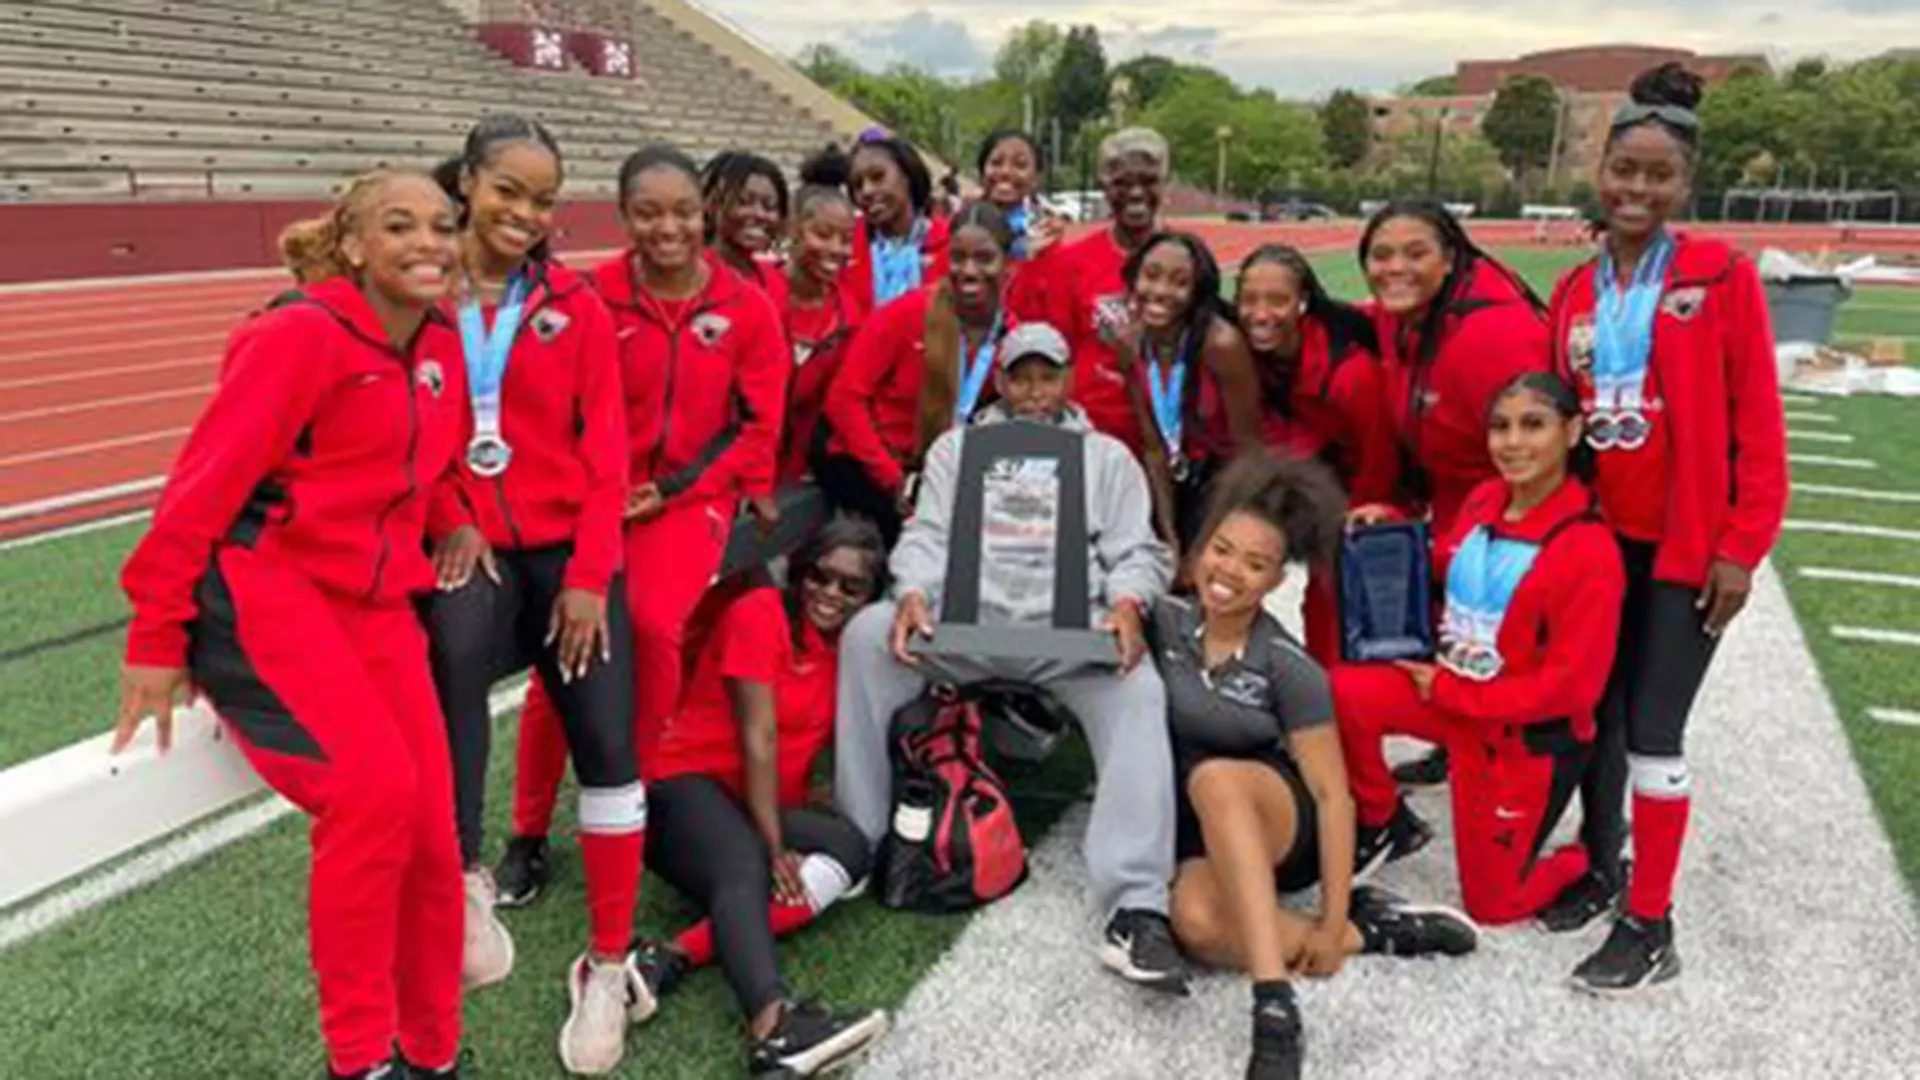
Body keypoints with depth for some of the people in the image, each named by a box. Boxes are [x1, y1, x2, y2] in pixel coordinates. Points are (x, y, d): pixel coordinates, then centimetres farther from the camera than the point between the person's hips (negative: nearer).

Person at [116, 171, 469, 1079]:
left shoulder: (444, 348, 8)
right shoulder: (301, 336, -12)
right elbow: (204, 483, -12)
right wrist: (156, 638, -11)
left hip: (375, 605, 6)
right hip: (264, 591, -6)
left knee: (432, 828, -2)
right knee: (374, 786, -25)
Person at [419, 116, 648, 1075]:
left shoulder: (576, 304, 6)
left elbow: (605, 444, 2)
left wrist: (590, 574, -7)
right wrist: (448, 520, -12)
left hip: (568, 547, 1)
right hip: (467, 547, -1)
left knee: (608, 745, -8)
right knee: (456, 661, -30)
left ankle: (607, 967, 8)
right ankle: (465, 878, -7)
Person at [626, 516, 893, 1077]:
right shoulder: (760, 612, -10)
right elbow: (758, 740, -16)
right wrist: (774, 848, -19)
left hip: (767, 806, 7)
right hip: (691, 786, -6)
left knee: (850, 849, -23)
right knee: (747, 871, -36)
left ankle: (673, 957, -36)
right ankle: (775, 1026, -63)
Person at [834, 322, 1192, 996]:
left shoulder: (1108, 457, 21)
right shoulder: (957, 447, 22)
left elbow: (1138, 551, 11)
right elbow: (927, 536, 10)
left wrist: (1126, 603, -13)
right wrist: (914, 594, -12)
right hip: (965, 620, 1)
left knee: (1138, 690, -32)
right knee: (866, 633, -26)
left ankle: (1136, 910, -40)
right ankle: (856, 840, -18)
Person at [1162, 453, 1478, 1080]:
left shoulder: (1290, 669, -13)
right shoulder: (1167, 622, -5)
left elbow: (1333, 796, -12)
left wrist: (1332, 921, -17)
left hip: (1278, 822, -2)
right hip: (1203, 840, 3)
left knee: (1215, 778, -39)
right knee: (1196, 922, -36)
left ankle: (1276, 1010, -43)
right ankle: (1371, 931, -14)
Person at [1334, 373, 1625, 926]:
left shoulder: (1589, 551, -23)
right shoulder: (1482, 501, -4)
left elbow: (1569, 687, -21)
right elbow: (1444, 578, 13)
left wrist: (1447, 691, -18)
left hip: (1528, 737, -5)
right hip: (1450, 693, 6)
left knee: (1492, 903, 4)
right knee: (1343, 692, -19)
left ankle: (1592, 864, 34)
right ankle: (1382, 825, 8)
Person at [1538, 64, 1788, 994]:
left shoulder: (1723, 277, -7)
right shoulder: (1575, 291, 6)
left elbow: (1756, 420, -8)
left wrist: (1742, 545, -11)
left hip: (1686, 544, -4)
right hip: (1593, 536, 5)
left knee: (1653, 727, -2)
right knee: (1596, 709, 15)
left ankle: (1651, 926, 12)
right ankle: (1599, 867, 34)